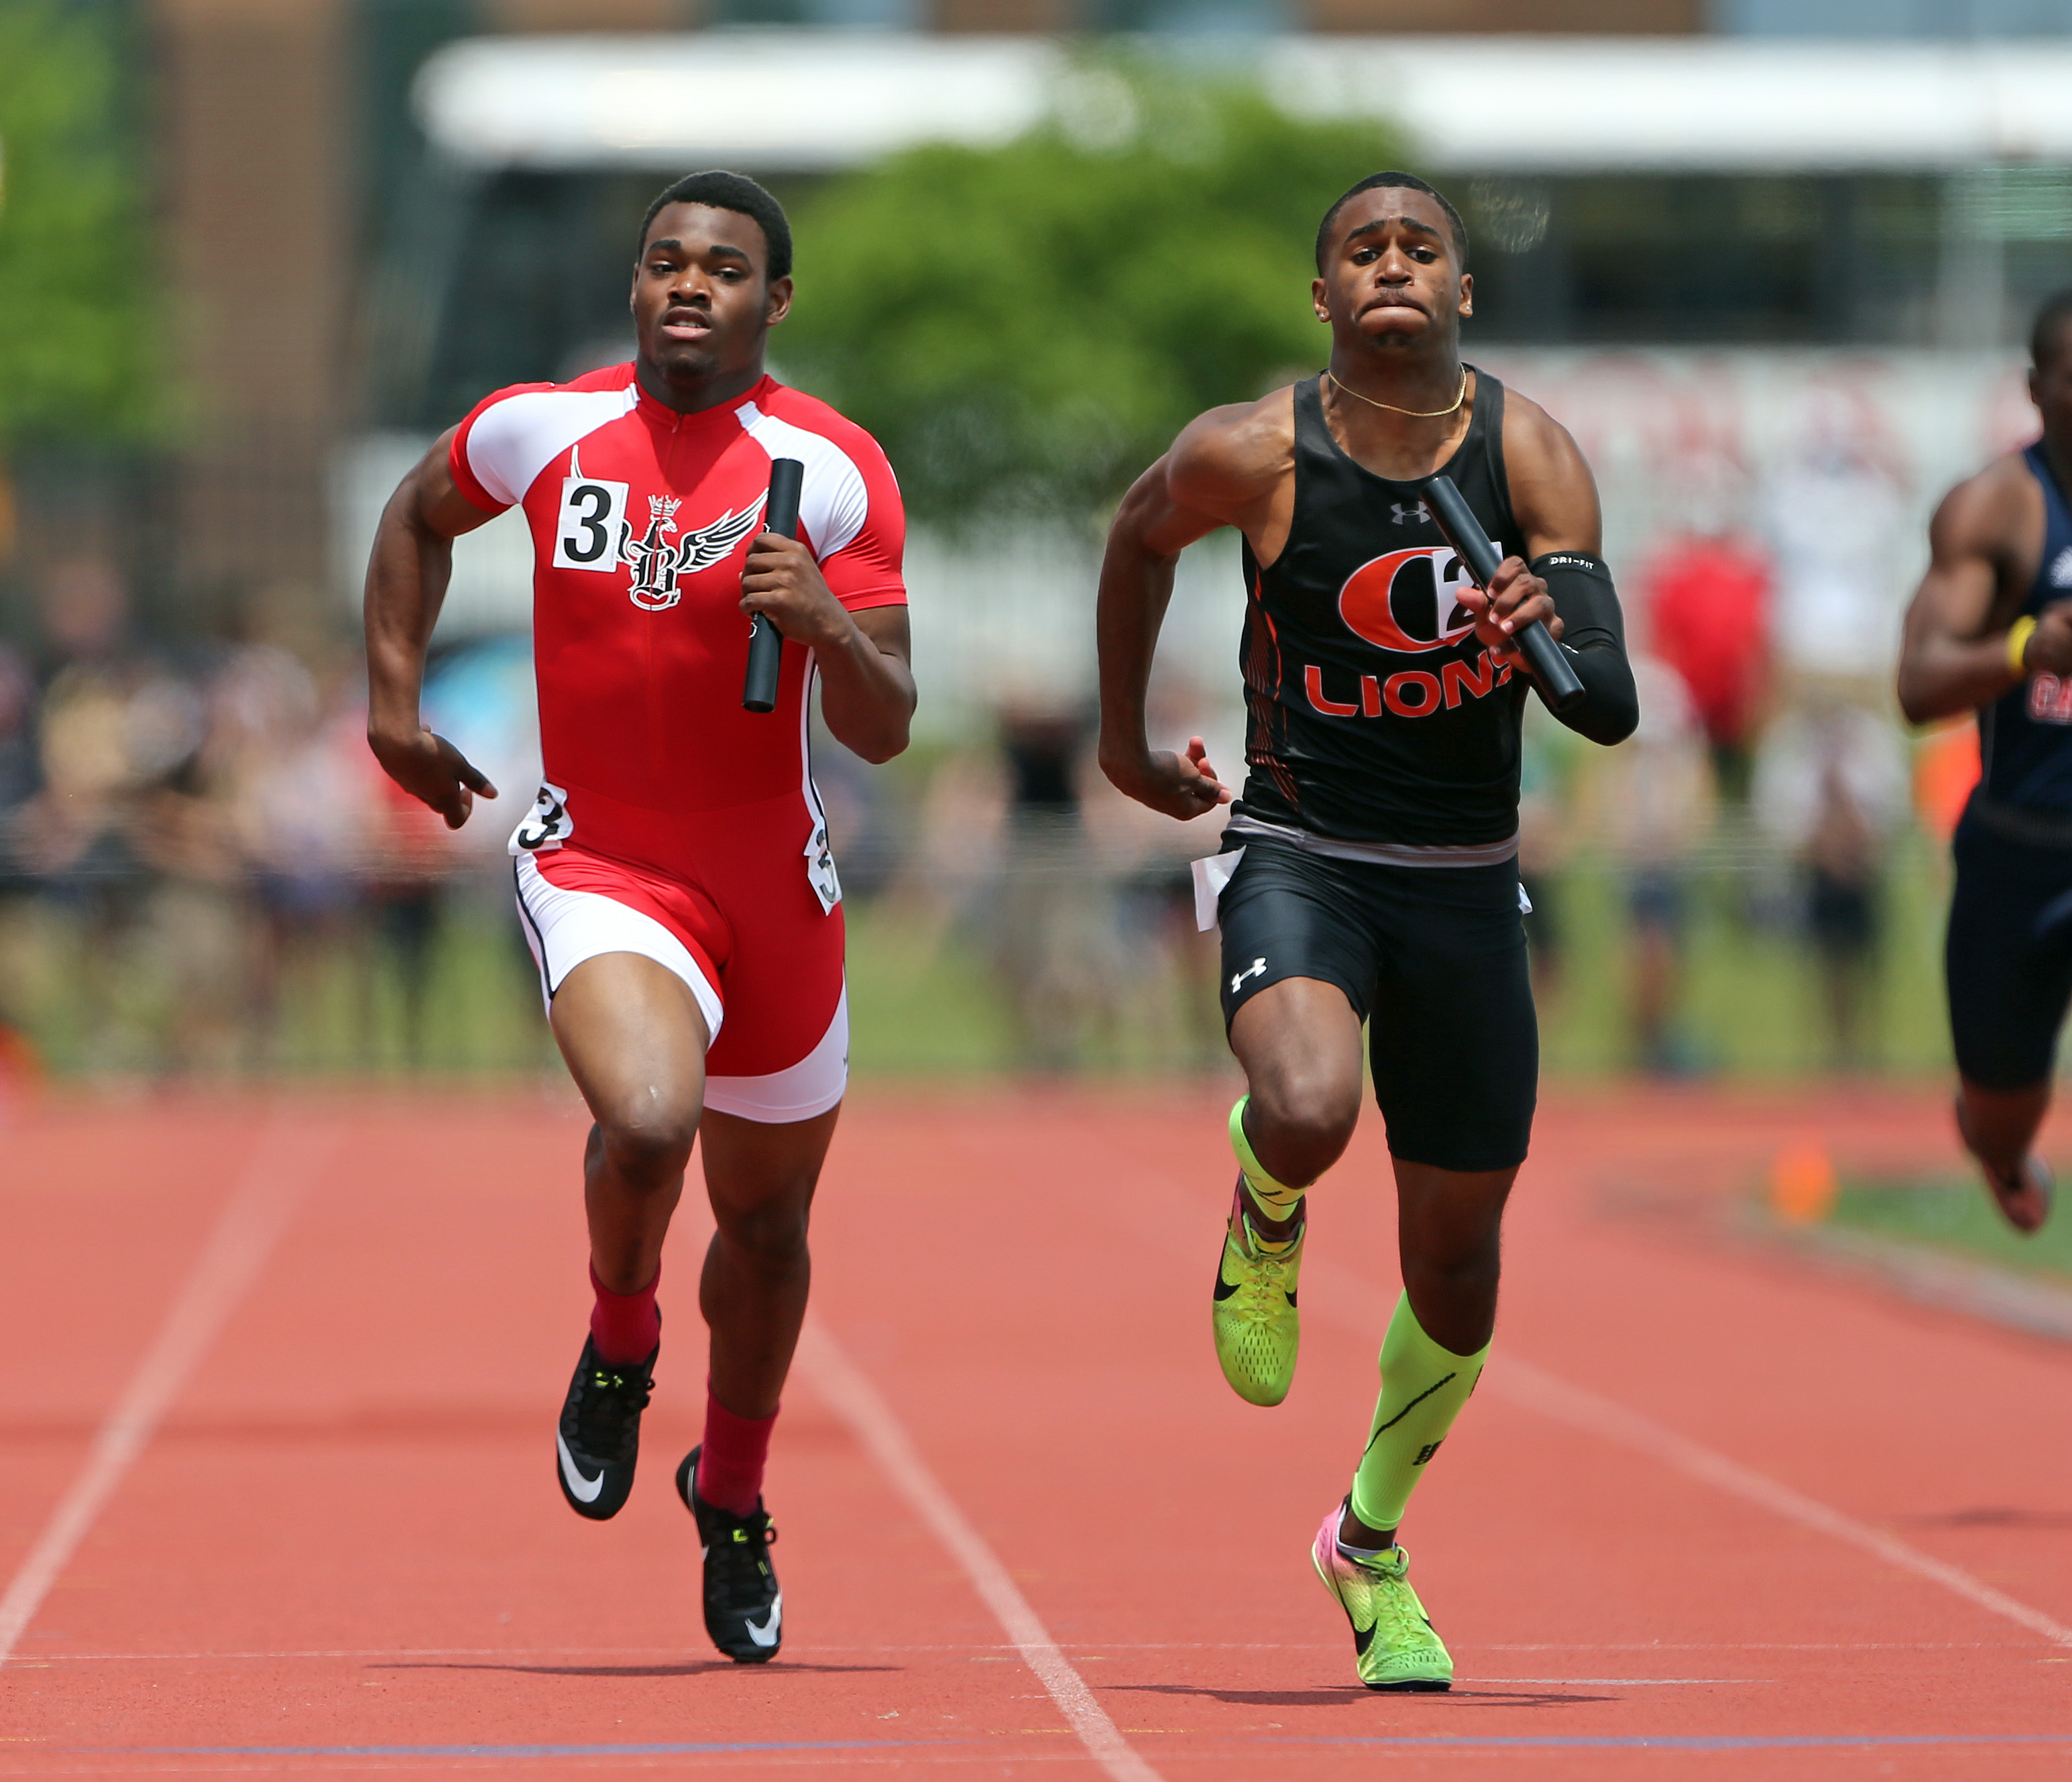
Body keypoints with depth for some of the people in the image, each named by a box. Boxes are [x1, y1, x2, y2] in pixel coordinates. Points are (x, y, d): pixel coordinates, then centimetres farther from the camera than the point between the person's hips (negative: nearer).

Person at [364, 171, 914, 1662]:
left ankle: (733, 1498, 42)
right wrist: (394, 697, 12)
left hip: (774, 885, 1)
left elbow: (884, 732, -11)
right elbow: (421, 515, 19)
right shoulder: (540, 430, -4)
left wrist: (825, 615, -29)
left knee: (767, 1218, 16)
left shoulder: (833, 470, -8)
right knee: (647, 1120, -30)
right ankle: (621, 1341, 4)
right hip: (599, 862, -1)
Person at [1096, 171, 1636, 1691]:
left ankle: (1374, 1544, 36)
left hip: (1465, 883, 2)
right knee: (1309, 1117, -33)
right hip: (1297, 859, -2)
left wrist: (1556, 627, -38)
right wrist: (1126, 739, 19)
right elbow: (1143, 533, 12)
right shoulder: (1253, 455, -12)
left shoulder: (1531, 454, -10)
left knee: (1456, 1250, 9)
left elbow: (1614, 711, -16)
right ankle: (1265, 1207, 8)